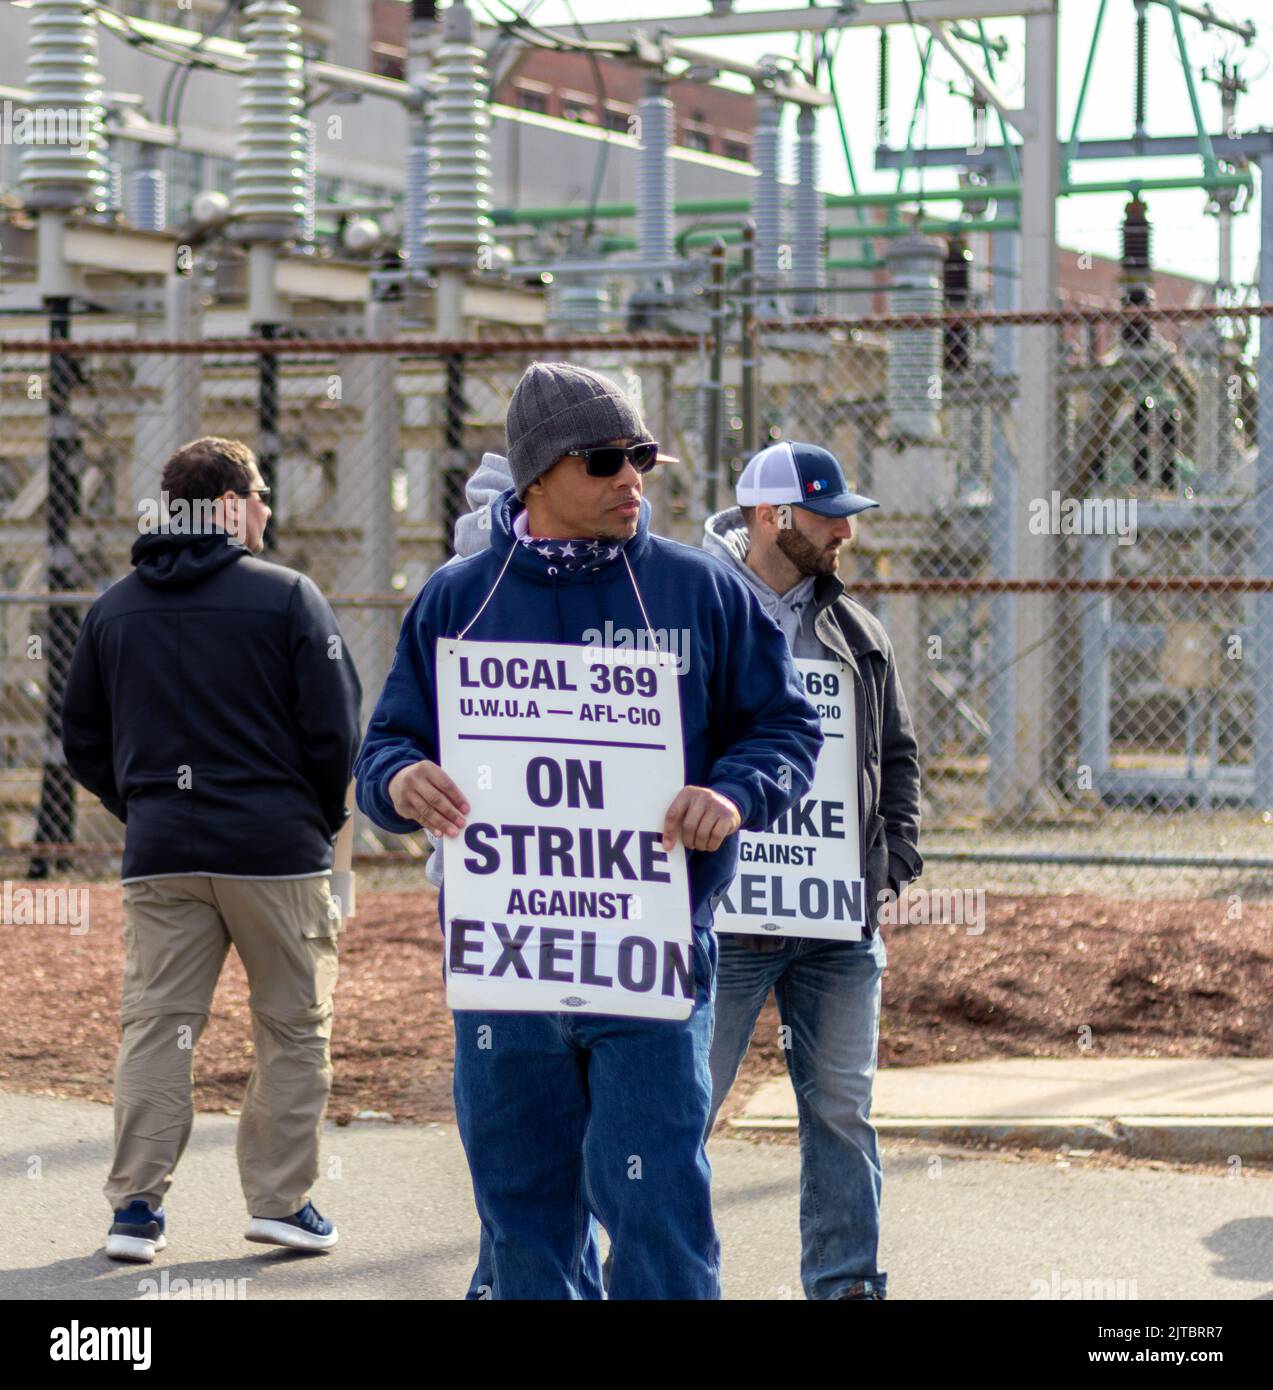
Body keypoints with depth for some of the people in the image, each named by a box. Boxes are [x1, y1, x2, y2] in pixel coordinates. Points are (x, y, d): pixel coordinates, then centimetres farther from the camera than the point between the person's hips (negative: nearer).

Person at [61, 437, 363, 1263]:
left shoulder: (114, 608, 9)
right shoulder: (286, 596, -5)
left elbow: (83, 743, 12)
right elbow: (337, 727, -7)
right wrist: (323, 818, 8)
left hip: (159, 853, 4)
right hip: (276, 851, -4)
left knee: (156, 1025, 7)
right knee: (295, 1027, 7)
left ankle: (137, 1203, 1)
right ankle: (281, 1198, 7)